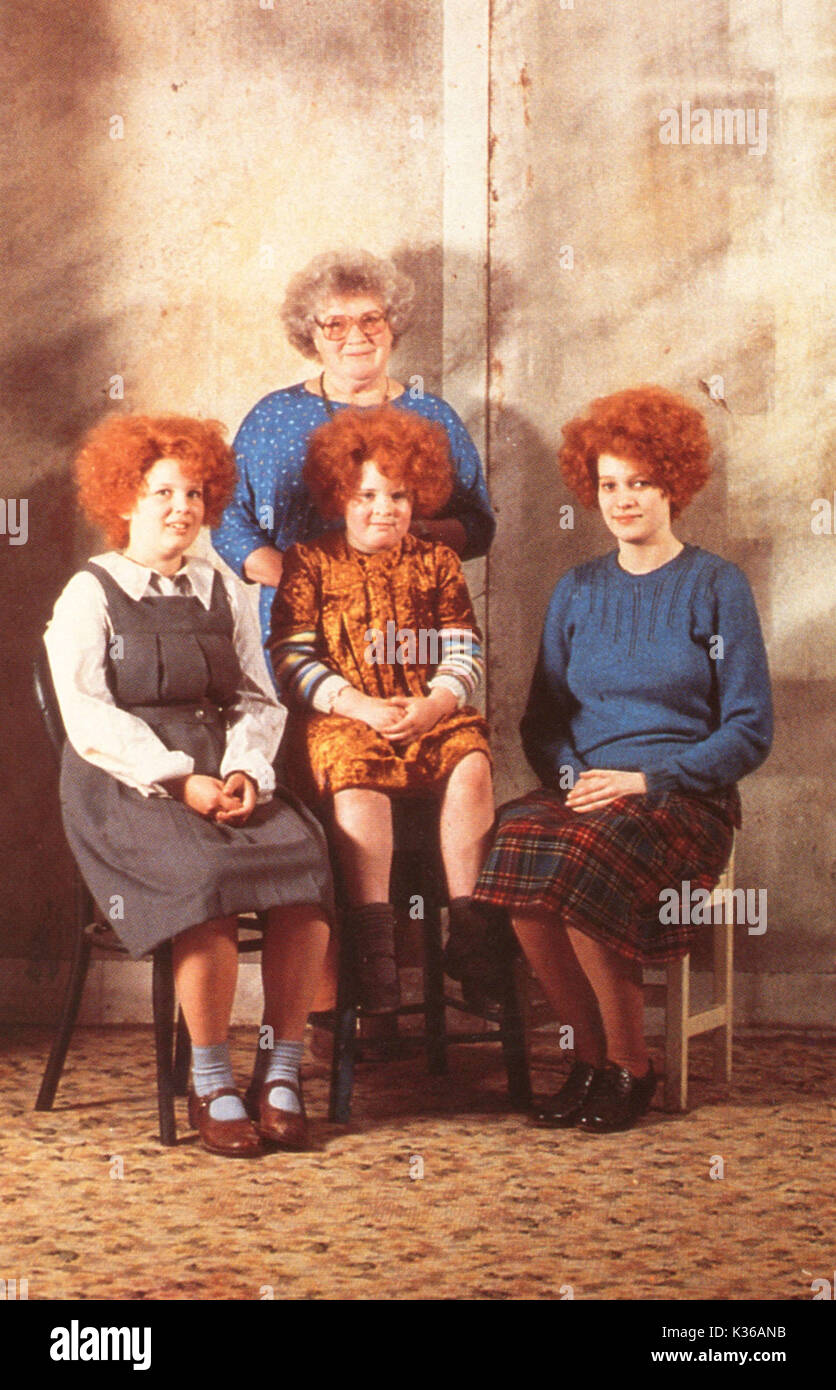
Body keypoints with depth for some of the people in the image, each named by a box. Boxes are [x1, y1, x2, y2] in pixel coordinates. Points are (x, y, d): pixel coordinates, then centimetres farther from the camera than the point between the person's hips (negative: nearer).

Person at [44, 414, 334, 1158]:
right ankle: (212, 1085, -19)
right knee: (205, 881, -33)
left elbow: (258, 700, 16)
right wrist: (179, 781, -16)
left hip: (227, 780, 4)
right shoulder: (89, 596, 6)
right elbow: (90, 720, -5)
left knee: (308, 860, -26)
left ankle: (281, 1071, -17)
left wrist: (245, 771, -6)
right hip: (125, 785, -4)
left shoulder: (225, 593, 21)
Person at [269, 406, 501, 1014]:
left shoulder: (436, 563, 18)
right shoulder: (309, 564, 10)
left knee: (471, 762, -29)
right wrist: (363, 707, -13)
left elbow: (464, 652, 9)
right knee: (356, 773, -35)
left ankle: (468, 926, -24)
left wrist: (433, 706, -12)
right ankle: (373, 937, -32)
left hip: (431, 716, 2)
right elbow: (293, 660, 0)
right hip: (341, 719, -2)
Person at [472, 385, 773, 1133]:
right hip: (585, 789, 4)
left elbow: (750, 731, 0)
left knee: (581, 860, -35)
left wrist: (647, 780, -11)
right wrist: (569, 776, -4)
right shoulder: (577, 591, 17)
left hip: (685, 797, -4)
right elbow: (542, 717, 18)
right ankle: (590, 1056, -12)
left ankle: (631, 1066, -13)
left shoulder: (717, 586, 4)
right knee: (514, 845, -31)